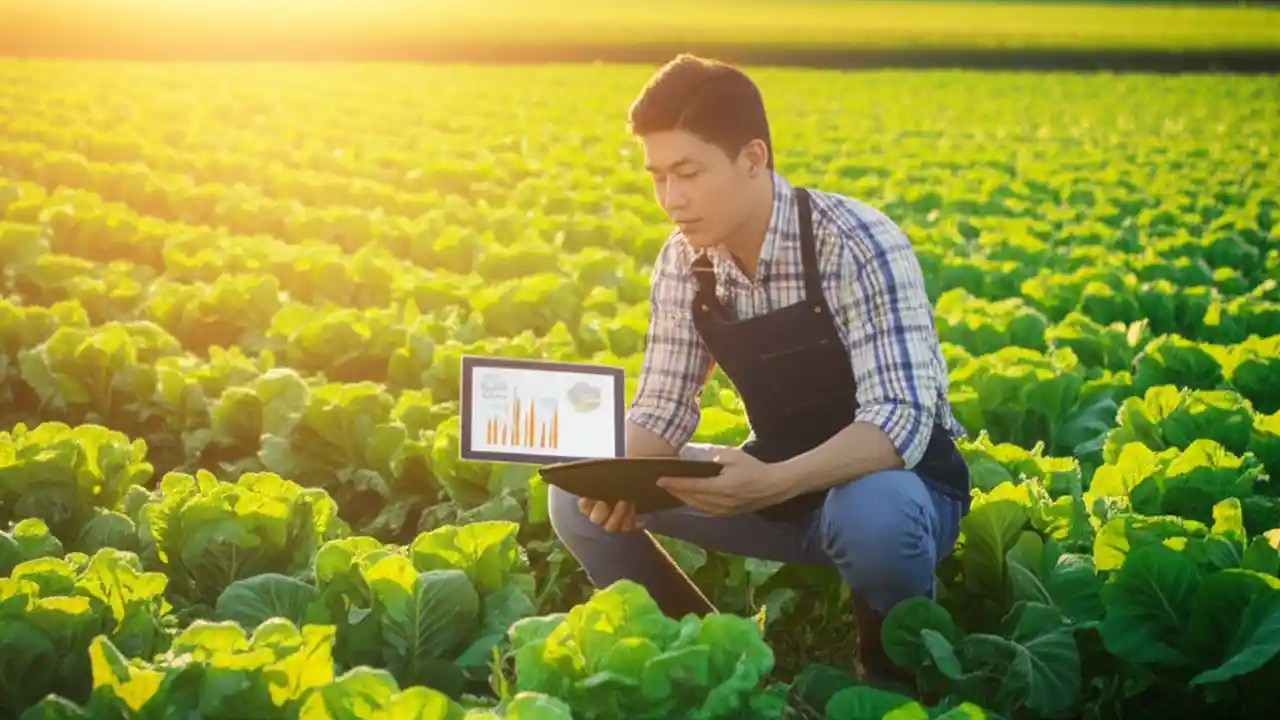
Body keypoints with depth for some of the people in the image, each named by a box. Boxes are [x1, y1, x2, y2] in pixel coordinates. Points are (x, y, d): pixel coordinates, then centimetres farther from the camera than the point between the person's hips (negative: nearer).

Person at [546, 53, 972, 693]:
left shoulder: (857, 245, -26)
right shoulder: (683, 261, -7)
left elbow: (901, 419, -32)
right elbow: (663, 406, -4)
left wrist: (773, 483, -48)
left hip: (896, 488, -5)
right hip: (778, 484, 5)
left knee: (875, 517, -41)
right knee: (577, 498, -9)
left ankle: (895, 673, -8)